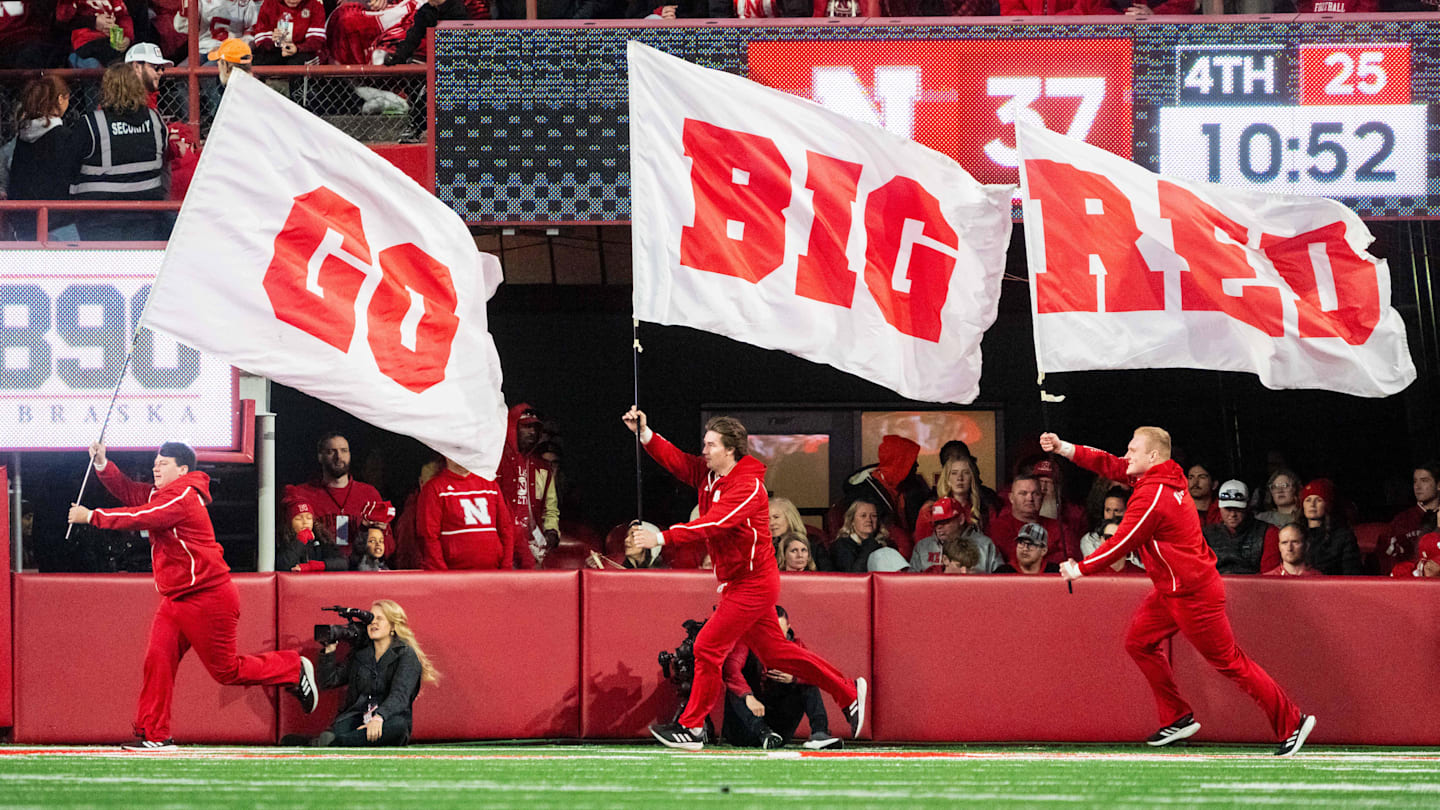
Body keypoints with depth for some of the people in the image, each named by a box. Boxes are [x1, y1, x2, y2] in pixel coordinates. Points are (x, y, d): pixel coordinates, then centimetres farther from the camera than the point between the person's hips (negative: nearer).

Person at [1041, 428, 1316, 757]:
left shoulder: (1152, 496, -24)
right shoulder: (1166, 476, 4)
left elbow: (1121, 545, -20)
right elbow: (1110, 465, 12)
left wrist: (1080, 569, -8)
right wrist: (1063, 448, 4)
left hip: (1193, 594, -10)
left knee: (1229, 662, -4)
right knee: (1139, 642, 13)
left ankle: (1291, 722, 3)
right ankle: (1177, 718, 19)